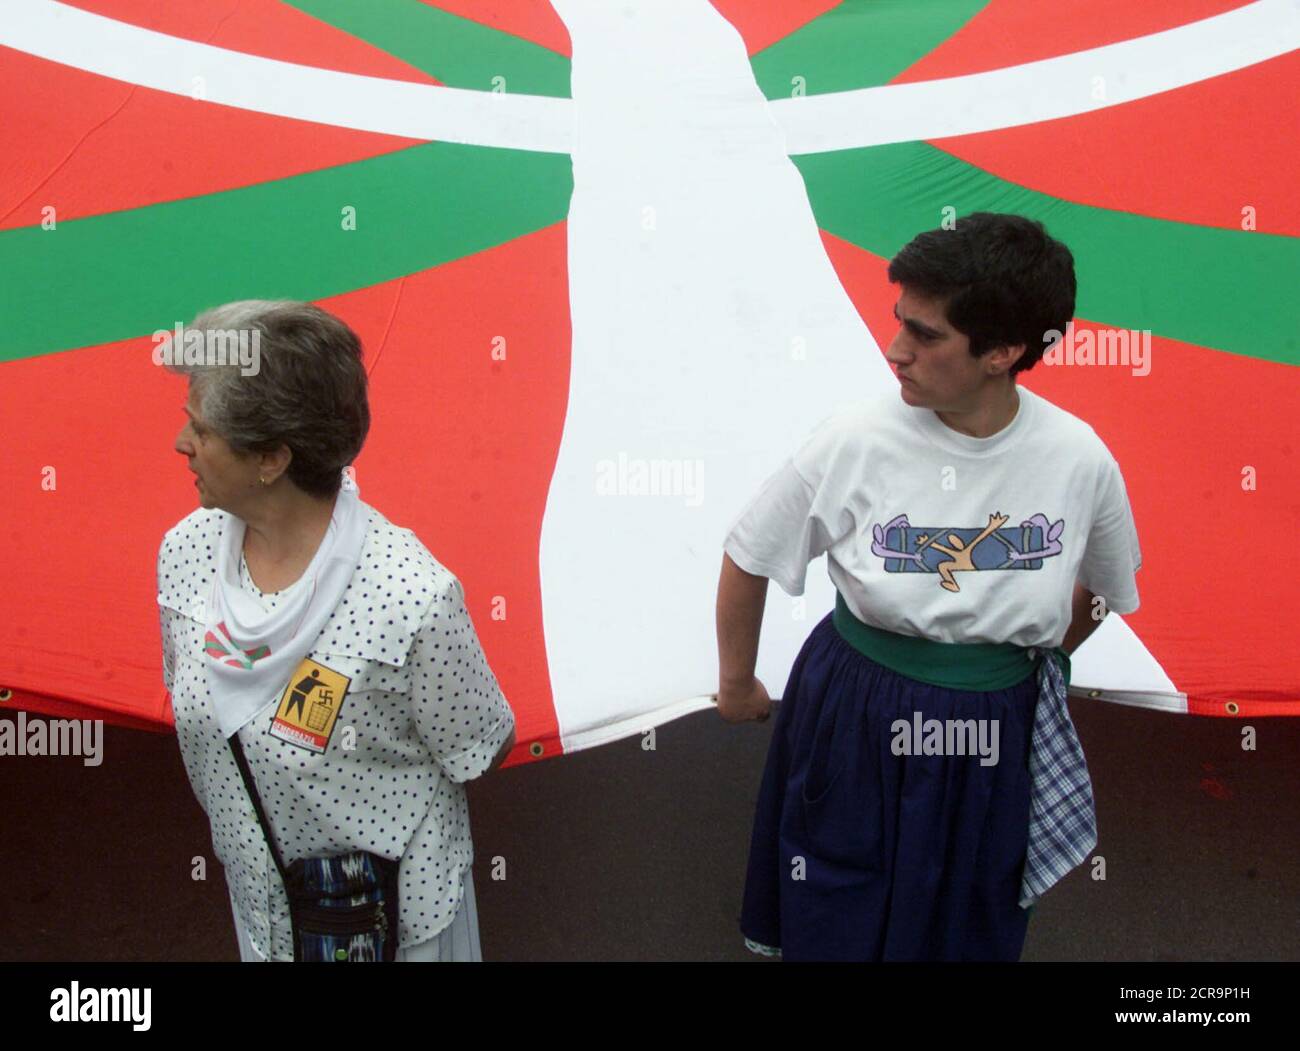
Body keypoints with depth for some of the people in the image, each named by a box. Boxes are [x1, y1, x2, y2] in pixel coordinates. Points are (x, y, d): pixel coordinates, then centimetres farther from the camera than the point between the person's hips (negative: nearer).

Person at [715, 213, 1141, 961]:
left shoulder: (1080, 460, -14)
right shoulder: (858, 442, -18)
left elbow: (1099, 594, 7)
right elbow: (748, 562, -4)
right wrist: (737, 687, 7)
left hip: (996, 741, 2)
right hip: (855, 730, -1)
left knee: (973, 933, 21)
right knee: (836, 929, 15)